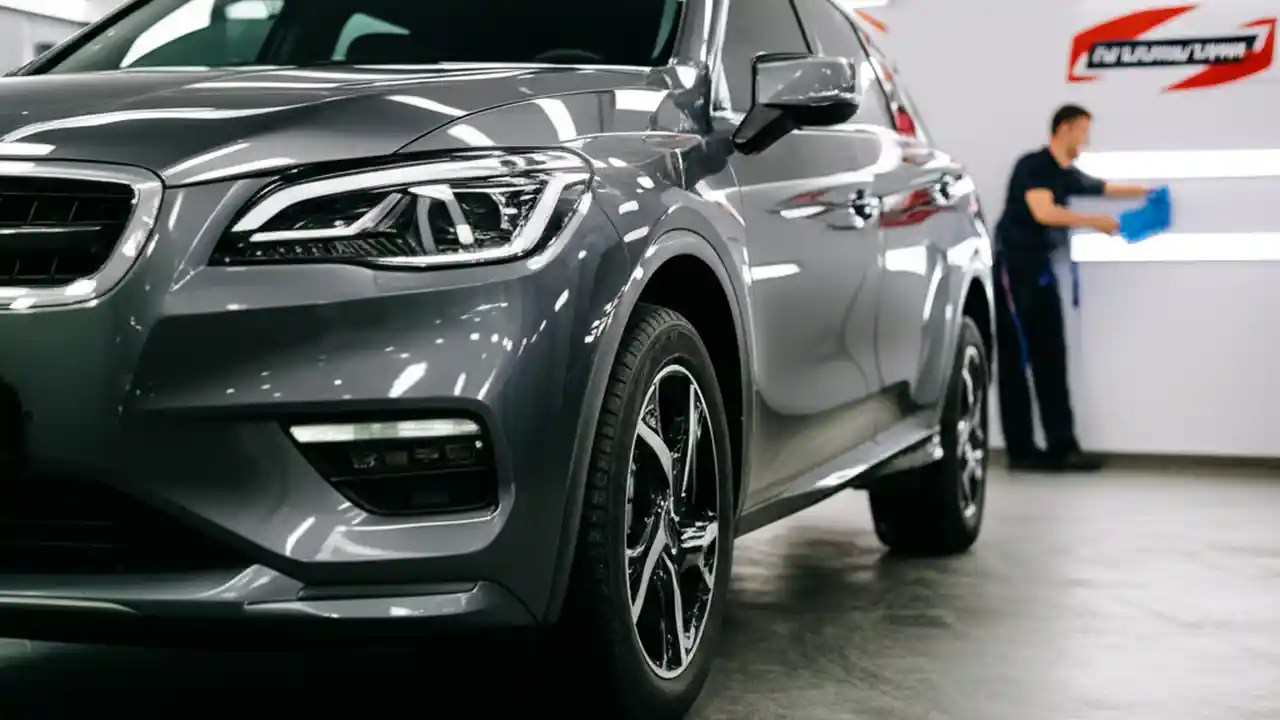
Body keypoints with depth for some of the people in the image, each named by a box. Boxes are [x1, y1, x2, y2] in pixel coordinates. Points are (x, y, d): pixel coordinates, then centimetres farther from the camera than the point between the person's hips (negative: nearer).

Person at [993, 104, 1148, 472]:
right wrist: (1094, 221, -18)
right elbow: (1043, 212, -23)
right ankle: (1021, 451, -5)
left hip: (1041, 268, 9)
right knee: (1017, 360, -6)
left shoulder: (1067, 175, 14)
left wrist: (1145, 192, 27)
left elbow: (1102, 188, 31)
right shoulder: (1033, 165, -11)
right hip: (1014, 268, -8)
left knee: (1051, 359, 4)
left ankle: (1062, 447, 6)